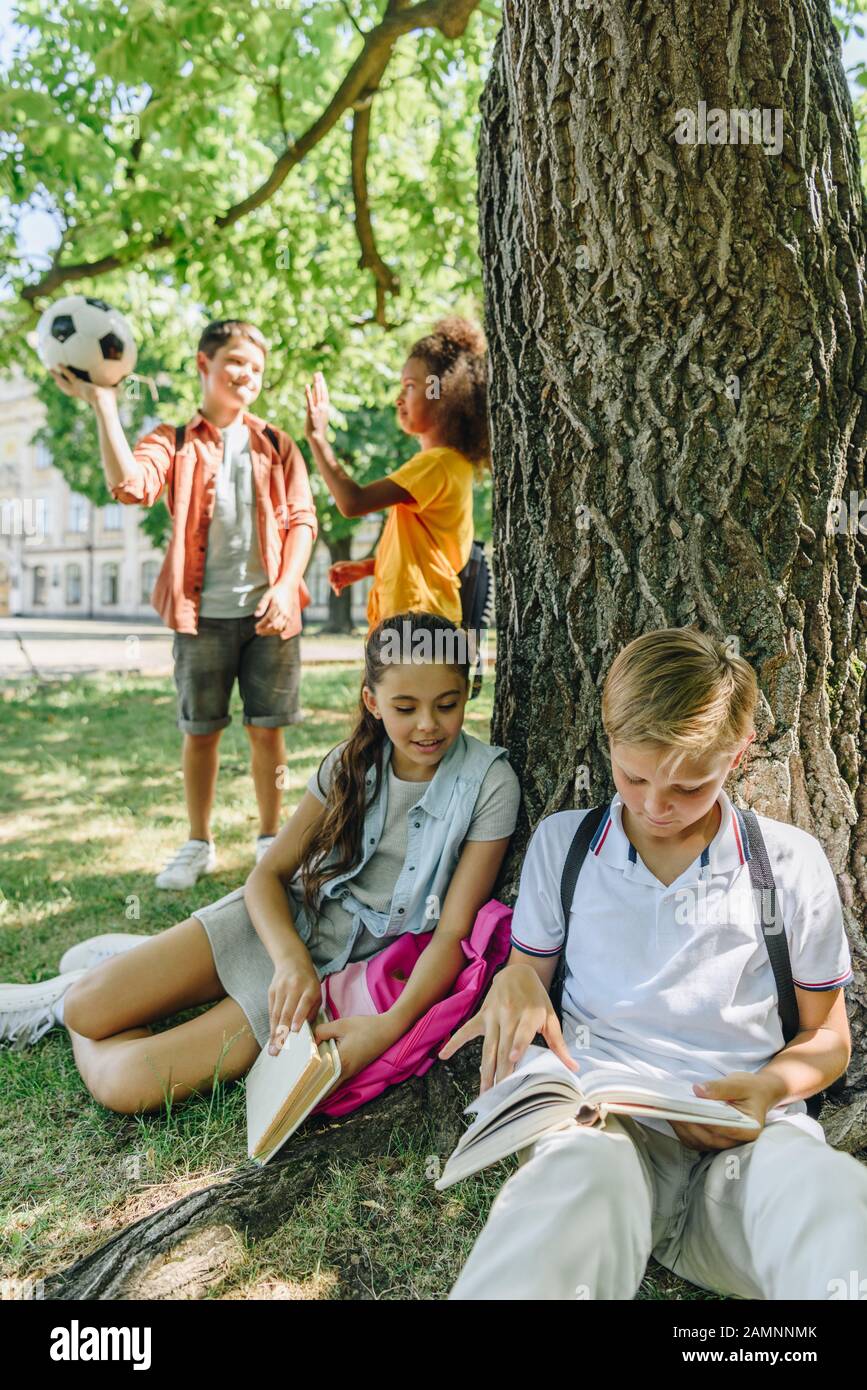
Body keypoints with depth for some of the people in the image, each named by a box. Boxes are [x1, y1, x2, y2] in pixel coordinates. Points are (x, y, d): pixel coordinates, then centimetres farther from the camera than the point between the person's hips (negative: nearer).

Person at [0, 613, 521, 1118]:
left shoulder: (489, 783, -15)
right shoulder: (353, 763, -3)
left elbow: (453, 932, -15)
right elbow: (268, 873, -3)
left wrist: (391, 1025, -31)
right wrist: (291, 960, -24)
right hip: (287, 918, 3)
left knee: (126, 1084, -15)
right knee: (88, 1007, -17)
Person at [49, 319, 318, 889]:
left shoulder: (276, 444, 10)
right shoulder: (176, 441, 5)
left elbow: (302, 519, 4)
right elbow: (131, 484, -15)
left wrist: (287, 585, -10)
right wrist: (103, 403, -17)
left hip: (269, 611, 1)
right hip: (202, 612, 0)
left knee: (267, 728, 6)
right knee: (201, 730, 8)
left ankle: (270, 838, 21)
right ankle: (199, 844, 23)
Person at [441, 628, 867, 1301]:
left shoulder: (791, 862, 8)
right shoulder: (561, 842, 12)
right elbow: (528, 971, 20)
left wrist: (772, 1086, -7)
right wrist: (515, 981, -6)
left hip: (745, 1129, 0)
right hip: (602, 1116, 1)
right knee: (582, 1183, -40)